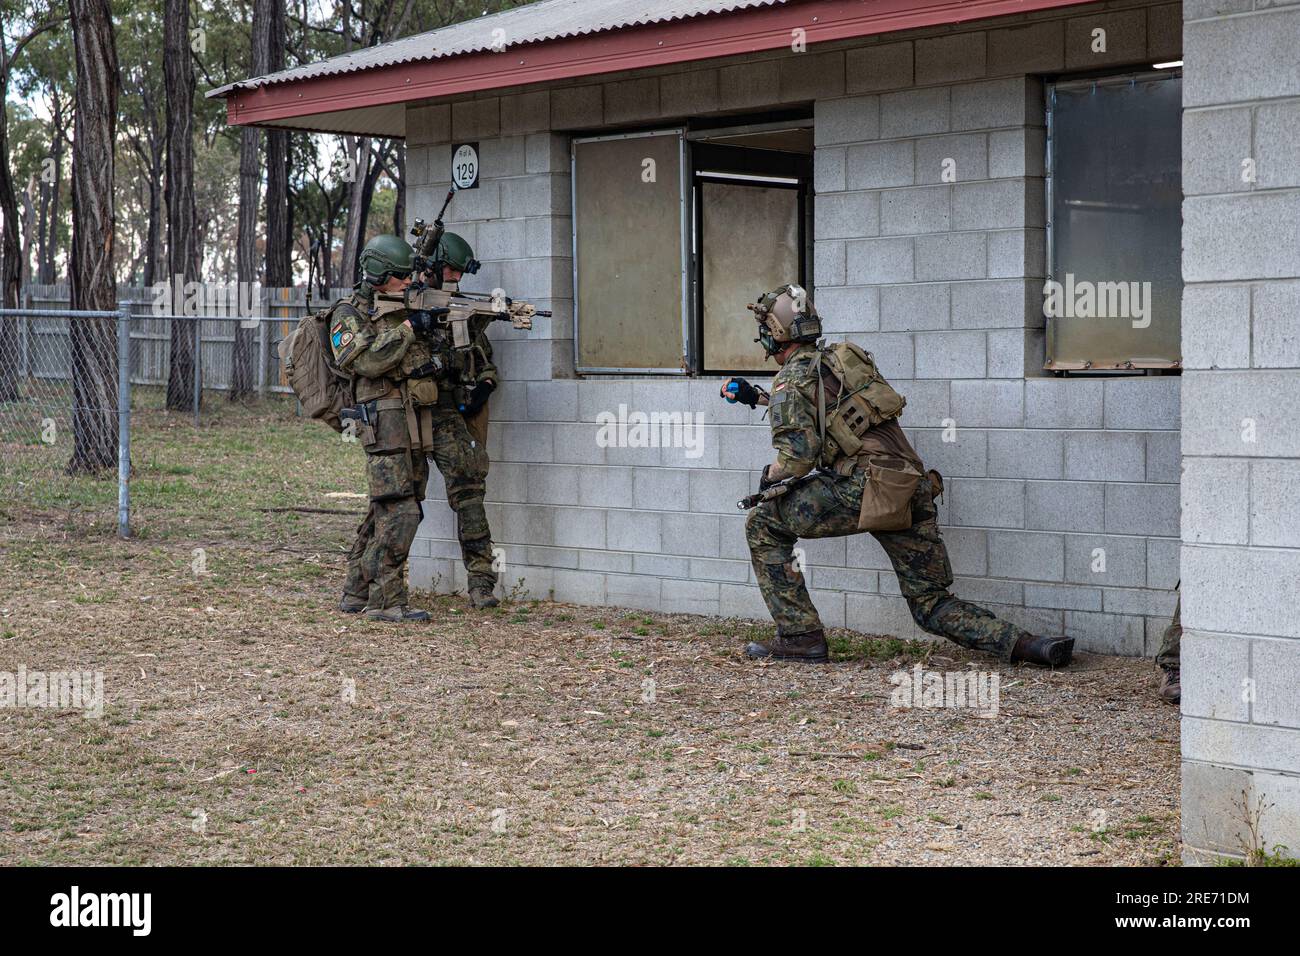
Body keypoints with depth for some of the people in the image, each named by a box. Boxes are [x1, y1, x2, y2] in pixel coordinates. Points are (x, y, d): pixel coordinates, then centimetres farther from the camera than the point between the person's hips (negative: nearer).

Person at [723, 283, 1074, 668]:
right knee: (931, 605, 13)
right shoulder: (839, 359, 26)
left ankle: (800, 636, 7)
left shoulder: (790, 378, 2)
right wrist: (758, 398, 50)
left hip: (866, 487, -8)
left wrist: (769, 479, 10)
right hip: (916, 488, 8)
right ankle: (1024, 644, -6)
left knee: (764, 525, 9)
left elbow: (799, 452, -10)